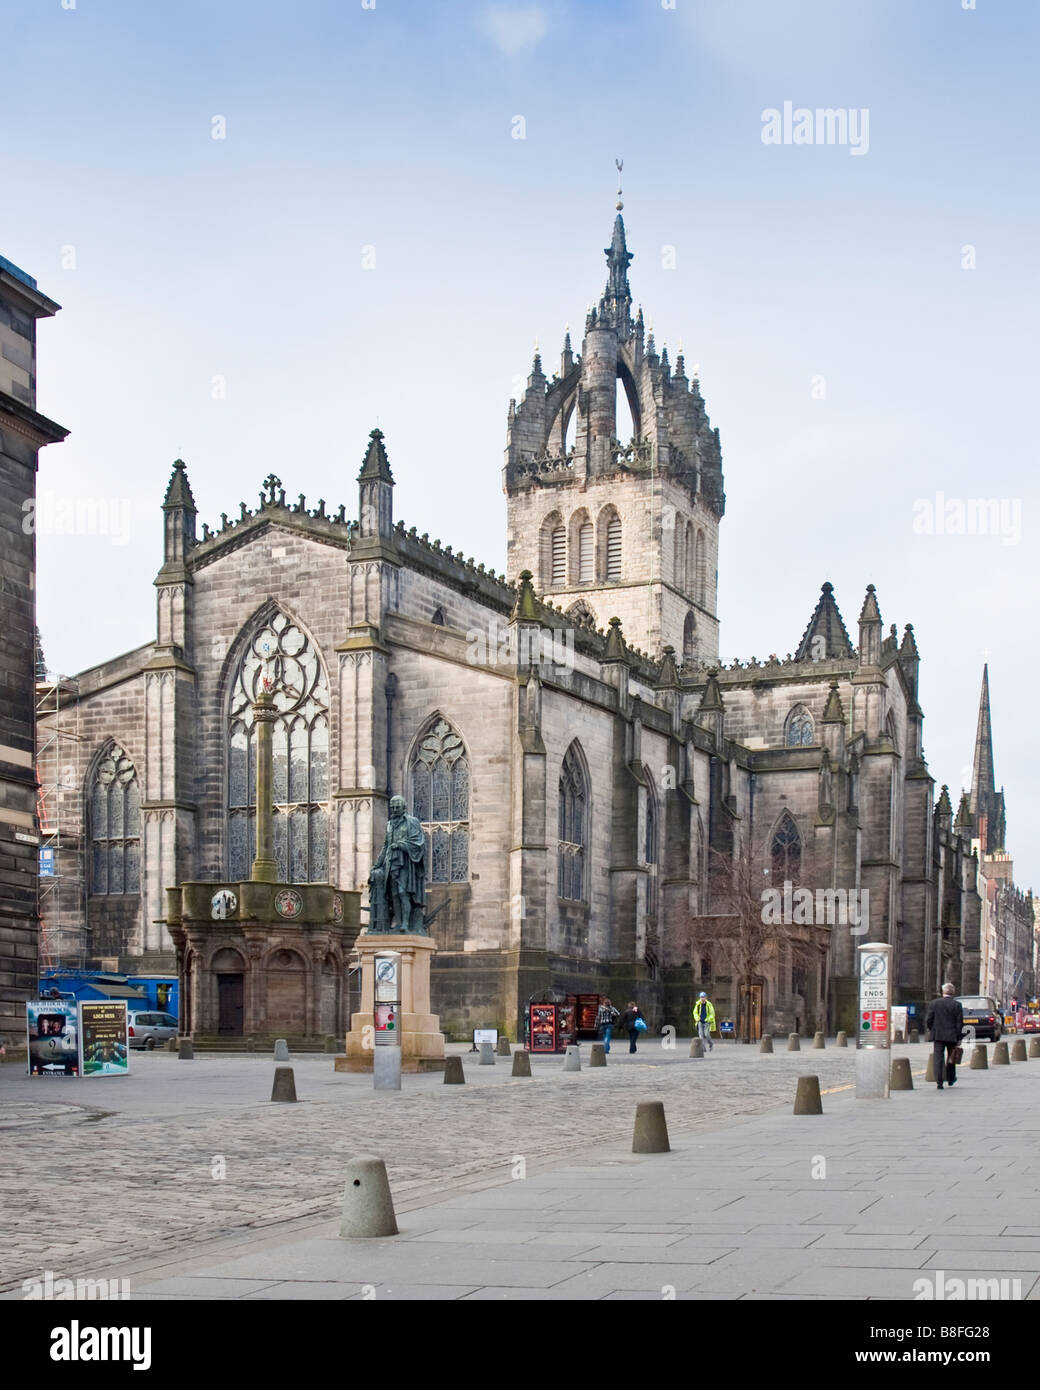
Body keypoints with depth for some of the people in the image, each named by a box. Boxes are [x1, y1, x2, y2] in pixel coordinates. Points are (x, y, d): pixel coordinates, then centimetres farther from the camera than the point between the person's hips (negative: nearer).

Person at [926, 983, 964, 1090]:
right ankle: (950, 1079, 33)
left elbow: (928, 1021, -2)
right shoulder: (957, 1005, -5)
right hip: (952, 1036, 1)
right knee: (951, 1057, 19)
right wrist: (958, 1038, 1)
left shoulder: (935, 1003, -3)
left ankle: (939, 1083, -9)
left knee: (938, 1058, -1)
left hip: (938, 1036, -1)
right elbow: (960, 1023, -6)